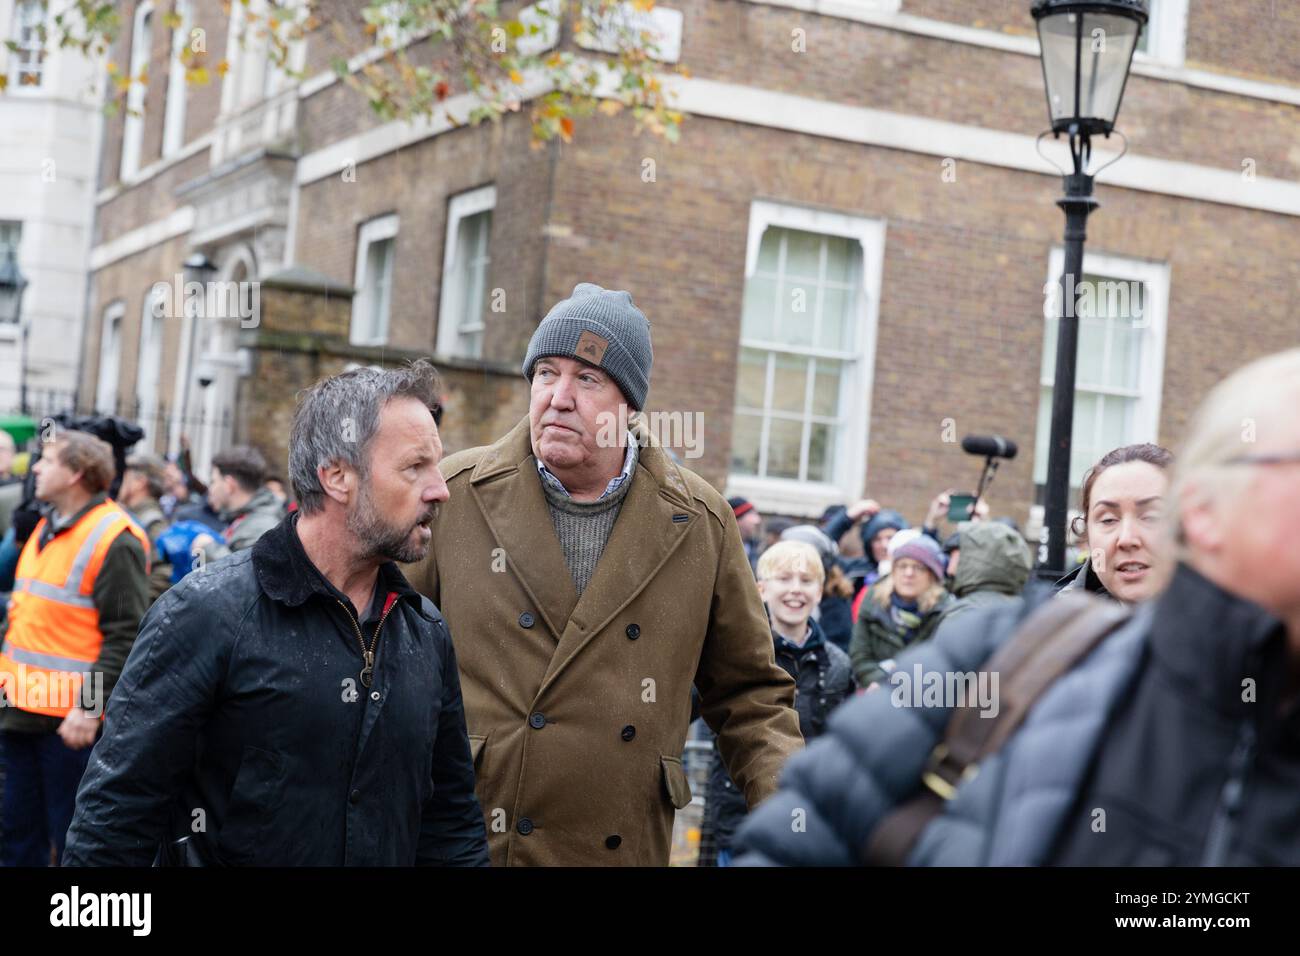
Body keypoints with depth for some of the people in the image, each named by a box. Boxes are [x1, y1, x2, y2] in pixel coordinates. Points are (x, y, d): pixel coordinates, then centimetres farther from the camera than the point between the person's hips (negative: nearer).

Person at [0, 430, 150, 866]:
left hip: (71, 720, -9)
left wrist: (89, 709, -21)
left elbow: (126, 636, -17)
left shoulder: (114, 539, -13)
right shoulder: (46, 528, 15)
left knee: (72, 837, 0)